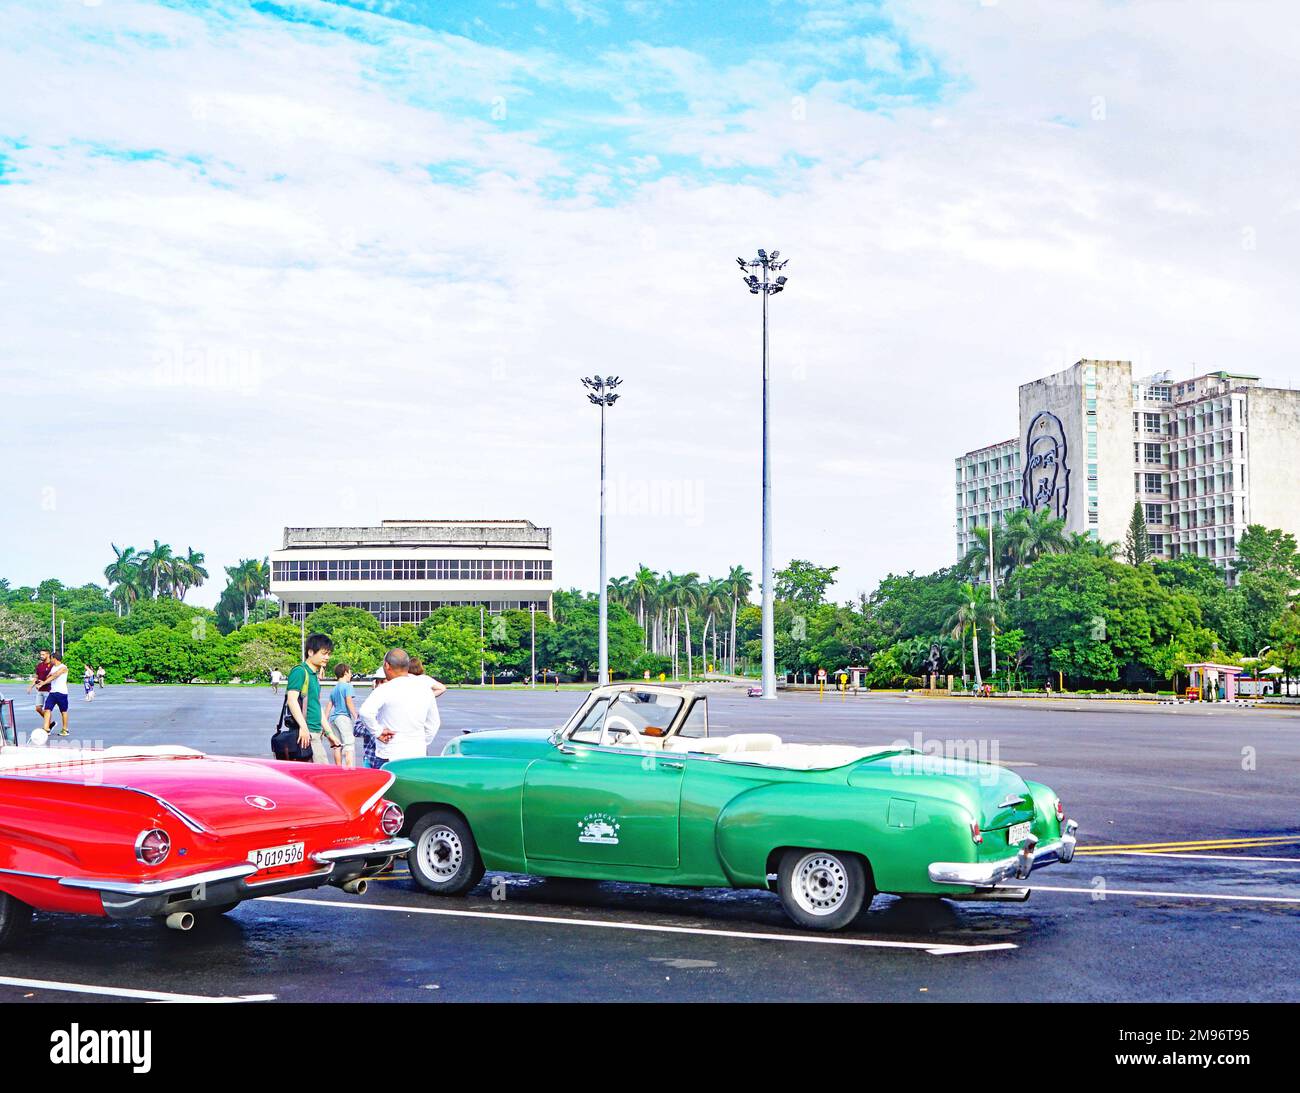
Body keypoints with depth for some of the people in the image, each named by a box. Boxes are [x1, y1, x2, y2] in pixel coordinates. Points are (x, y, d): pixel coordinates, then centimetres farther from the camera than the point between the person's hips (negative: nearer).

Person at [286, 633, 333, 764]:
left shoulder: (315, 675, 20)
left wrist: (329, 732, 27)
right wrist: (303, 726, -29)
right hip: (306, 733, -9)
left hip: (316, 733, 9)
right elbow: (292, 700, -20)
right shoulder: (299, 671, -9)